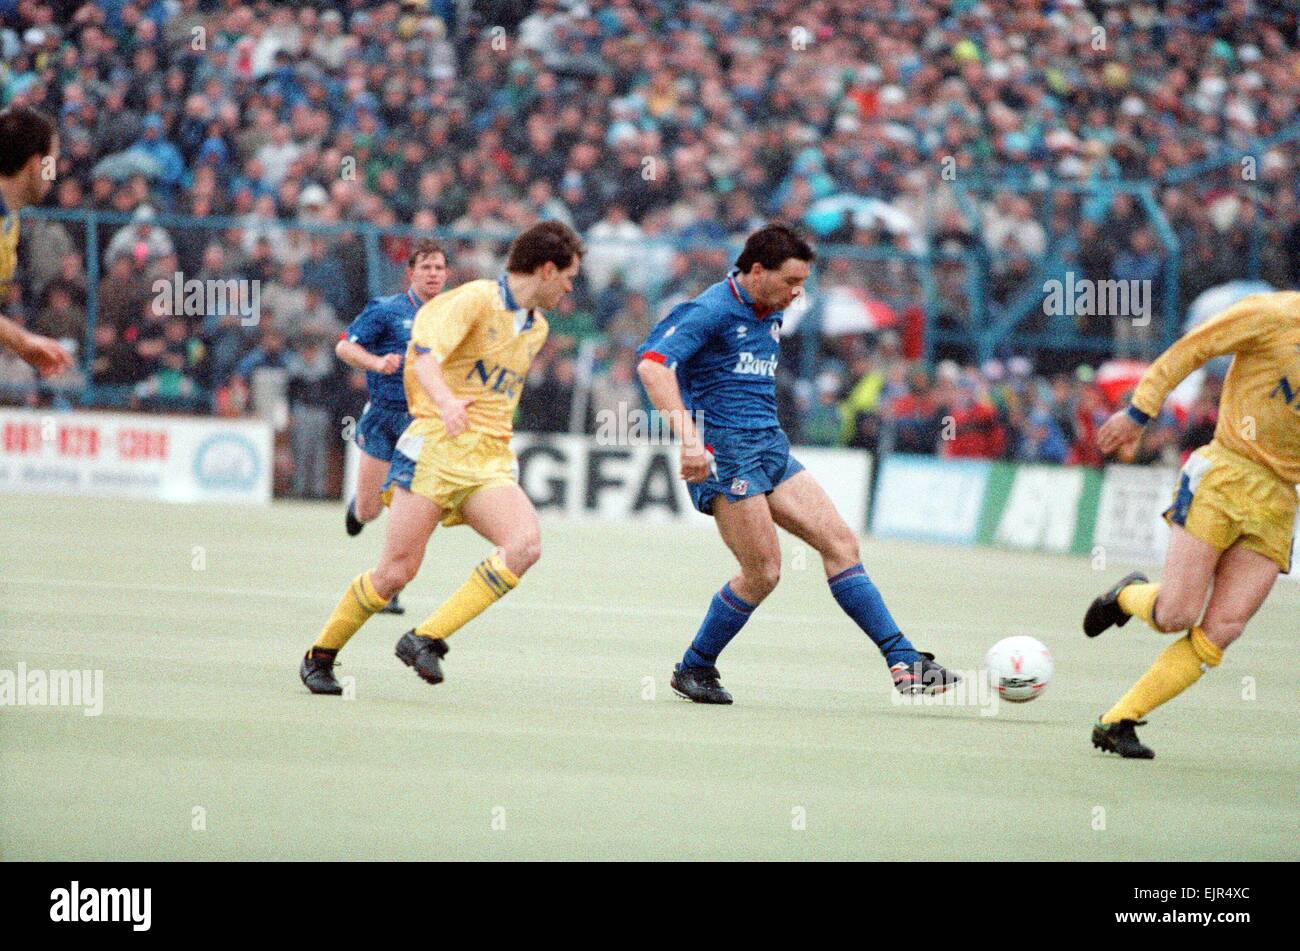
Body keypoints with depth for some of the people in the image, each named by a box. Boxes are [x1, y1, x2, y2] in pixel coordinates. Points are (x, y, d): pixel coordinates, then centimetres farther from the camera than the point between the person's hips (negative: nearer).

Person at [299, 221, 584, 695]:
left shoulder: (536, 327, 18)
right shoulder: (475, 300, -6)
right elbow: (426, 354, -23)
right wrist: (446, 402, -40)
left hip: (492, 461, 6)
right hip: (437, 448, -6)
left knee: (525, 544, -23)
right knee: (397, 571, -10)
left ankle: (426, 639, -21)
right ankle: (320, 656, 13)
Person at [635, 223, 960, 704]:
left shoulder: (770, 314, 15)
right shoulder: (711, 311, -13)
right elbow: (652, 364, -27)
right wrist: (689, 438, -36)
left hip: (771, 448, 9)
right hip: (723, 452, -9)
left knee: (840, 542, 0)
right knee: (763, 573, -11)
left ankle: (903, 663, -2)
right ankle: (694, 669, 7)